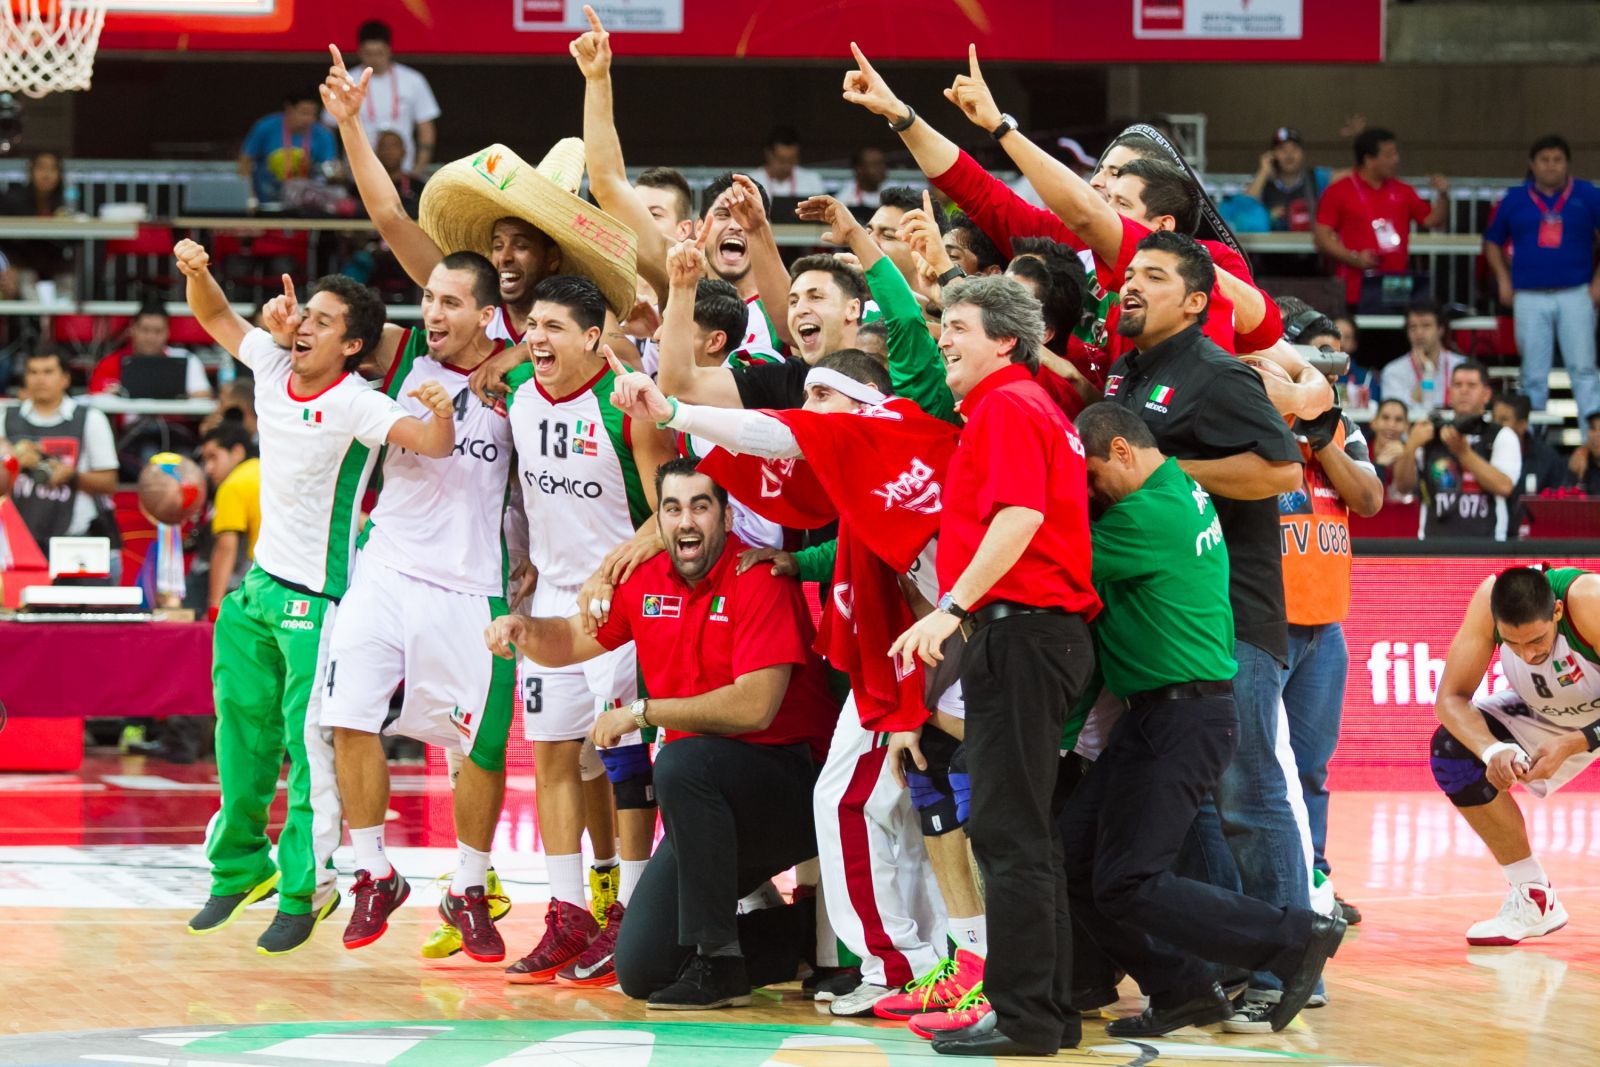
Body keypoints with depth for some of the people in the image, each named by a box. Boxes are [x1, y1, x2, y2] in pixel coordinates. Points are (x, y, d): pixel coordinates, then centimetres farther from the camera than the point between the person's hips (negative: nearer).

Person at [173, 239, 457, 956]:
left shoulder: (354, 405, -18)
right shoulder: (272, 365, 1)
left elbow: (433, 445, -30)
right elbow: (213, 316, 15)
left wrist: (440, 414, -52)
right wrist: (197, 272, -5)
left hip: (316, 599, -7)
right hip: (259, 581, 7)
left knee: (311, 741, -8)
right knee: (243, 730, 15)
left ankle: (306, 889, -1)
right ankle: (239, 867, 29)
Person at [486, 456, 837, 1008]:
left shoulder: (757, 579, -15)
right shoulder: (646, 580, 6)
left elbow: (754, 707, -25)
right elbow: (570, 641, 22)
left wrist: (643, 712, -17)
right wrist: (523, 629, -2)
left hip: (793, 790, -7)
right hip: (716, 812, 7)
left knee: (682, 763, -37)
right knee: (640, 970, -3)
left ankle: (719, 962, -27)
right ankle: (791, 940, 20)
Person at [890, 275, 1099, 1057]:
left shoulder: (1007, 407, -9)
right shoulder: (1036, 406, 22)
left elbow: (1020, 517, -23)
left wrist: (950, 608, -27)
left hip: (1019, 631, -11)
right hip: (1043, 632, 11)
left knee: (1009, 832, -10)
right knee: (1025, 832, 13)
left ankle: (1024, 1016, -11)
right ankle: (1048, 1010, 16)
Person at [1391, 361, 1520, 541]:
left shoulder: (1502, 437, 5)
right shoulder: (1430, 435, 13)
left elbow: (1504, 486, -11)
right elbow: (1403, 487, 8)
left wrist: (1463, 452, -18)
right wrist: (1411, 447, -8)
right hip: (1435, 544, 2)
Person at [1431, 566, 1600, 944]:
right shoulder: (1489, 600, -29)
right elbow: (1451, 698, -24)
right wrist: (1492, 750, -42)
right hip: (1548, 715, 4)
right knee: (1452, 750, -15)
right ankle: (1534, 899, -2)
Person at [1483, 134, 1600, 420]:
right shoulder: (1514, 200, 8)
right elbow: (1492, 242, 18)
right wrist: (1503, 280, 6)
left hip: (1575, 293, -1)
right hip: (1529, 297, 1)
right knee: (1534, 374, 5)